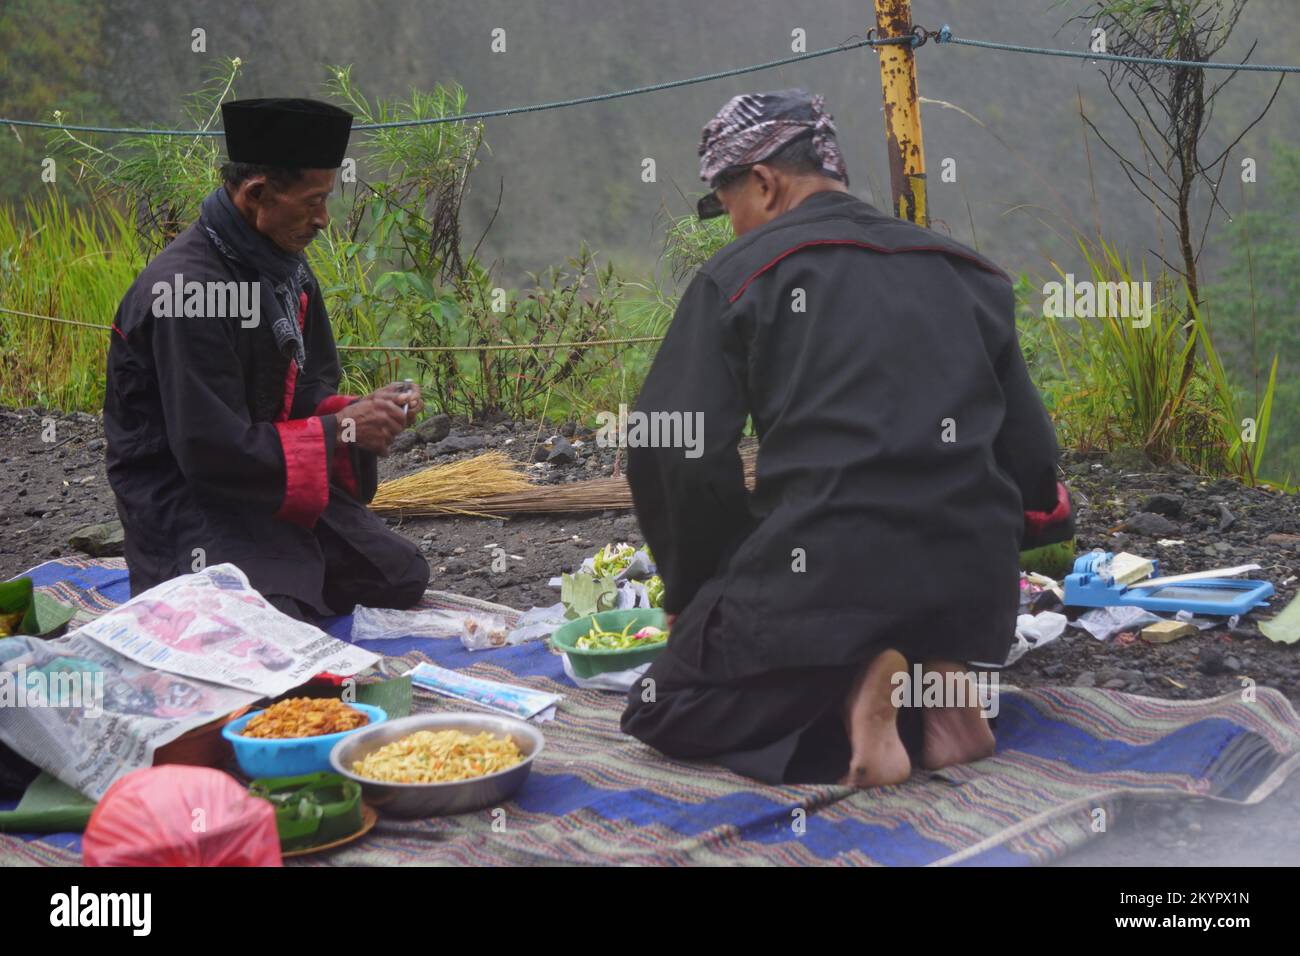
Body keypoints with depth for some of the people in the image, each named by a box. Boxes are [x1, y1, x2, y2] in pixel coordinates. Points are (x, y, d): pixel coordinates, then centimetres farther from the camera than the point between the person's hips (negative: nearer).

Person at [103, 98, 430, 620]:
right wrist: (341, 431, -21)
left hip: (278, 480, 9)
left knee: (403, 578, 13)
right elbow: (214, 451, -27)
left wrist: (360, 410, -13)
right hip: (189, 495, -9)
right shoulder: (186, 286, -27)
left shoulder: (286, 268, 2)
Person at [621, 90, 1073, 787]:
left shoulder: (741, 272, 0)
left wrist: (691, 589, 10)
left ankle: (855, 689, -10)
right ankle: (937, 681, 3)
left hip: (823, 571, -6)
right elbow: (1029, 450, 15)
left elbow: (675, 454, -5)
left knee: (660, 714, 14)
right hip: (973, 588, 6)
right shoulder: (967, 272, 15)